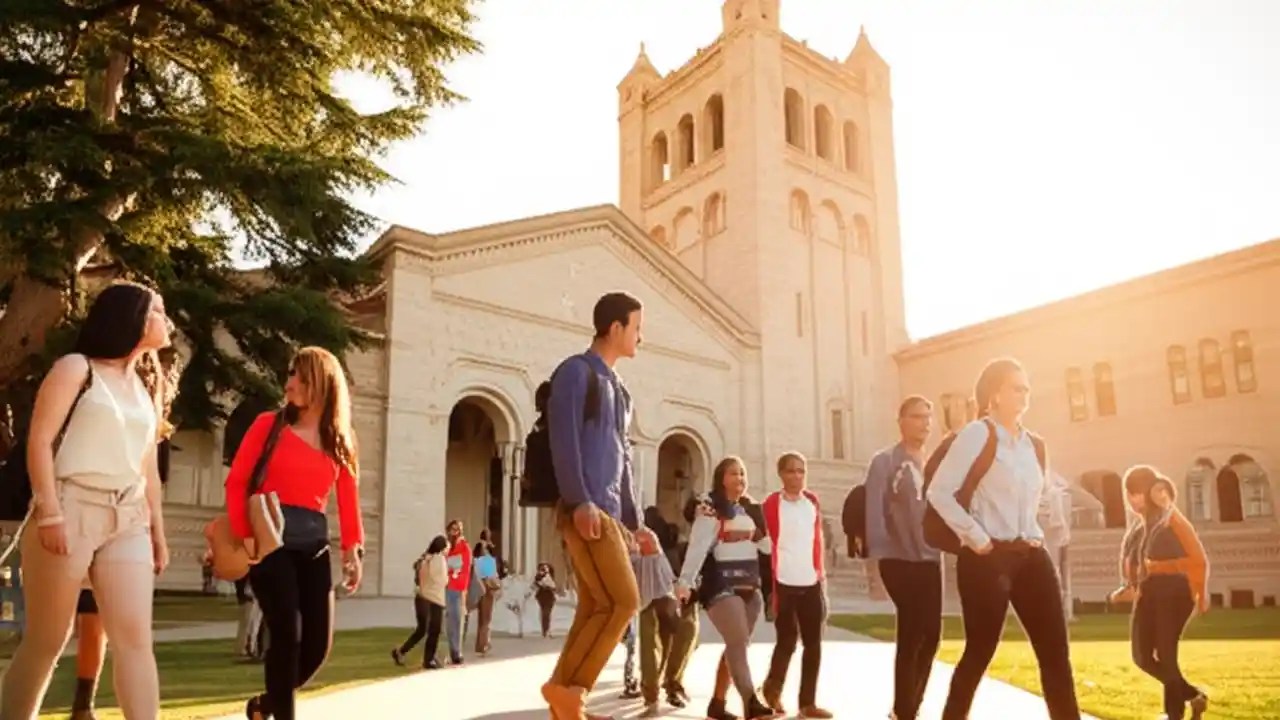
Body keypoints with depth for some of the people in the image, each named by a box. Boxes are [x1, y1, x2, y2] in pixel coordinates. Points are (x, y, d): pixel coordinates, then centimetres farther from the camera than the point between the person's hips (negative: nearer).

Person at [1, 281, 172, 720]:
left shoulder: (148, 391, 19)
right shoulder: (77, 368, 2)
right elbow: (39, 441, -7)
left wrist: (158, 531, 16)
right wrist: (49, 512, -17)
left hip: (128, 521, 5)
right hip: (70, 509, -5)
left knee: (136, 638, -6)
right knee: (45, 641, 3)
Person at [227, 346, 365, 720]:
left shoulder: (342, 440, 11)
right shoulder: (269, 424, 3)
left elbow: (348, 499, 6)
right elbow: (236, 481, -1)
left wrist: (353, 549, -4)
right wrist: (243, 533, -14)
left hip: (314, 545, 4)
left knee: (318, 642, 4)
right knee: (287, 635, -12)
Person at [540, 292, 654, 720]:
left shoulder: (619, 389, 24)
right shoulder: (576, 371, -2)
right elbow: (563, 439, -12)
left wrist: (632, 519, 22)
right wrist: (580, 501, -20)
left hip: (609, 513, 9)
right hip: (585, 510, -9)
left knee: (595, 608, 6)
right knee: (623, 602, -12)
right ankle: (568, 685, -2)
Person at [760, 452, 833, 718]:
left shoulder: (813, 501, 9)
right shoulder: (772, 503, -6)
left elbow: (817, 540, 15)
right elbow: (768, 544, -7)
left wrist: (821, 573, 11)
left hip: (811, 583, 5)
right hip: (784, 583, -5)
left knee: (813, 643, 7)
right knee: (787, 640, 0)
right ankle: (772, 689, 25)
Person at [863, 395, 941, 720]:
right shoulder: (884, 462, -4)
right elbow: (874, 511, -11)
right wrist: (878, 556, -19)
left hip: (930, 559, 6)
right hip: (899, 559, -6)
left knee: (930, 634, 6)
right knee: (912, 633, -8)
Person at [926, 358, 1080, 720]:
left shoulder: (1031, 445, 14)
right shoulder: (975, 434, -8)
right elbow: (939, 492, -15)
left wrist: (1033, 536, 13)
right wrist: (976, 537, -15)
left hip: (1030, 555, 7)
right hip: (987, 558, -7)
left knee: (1055, 652, 4)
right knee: (980, 650, 0)